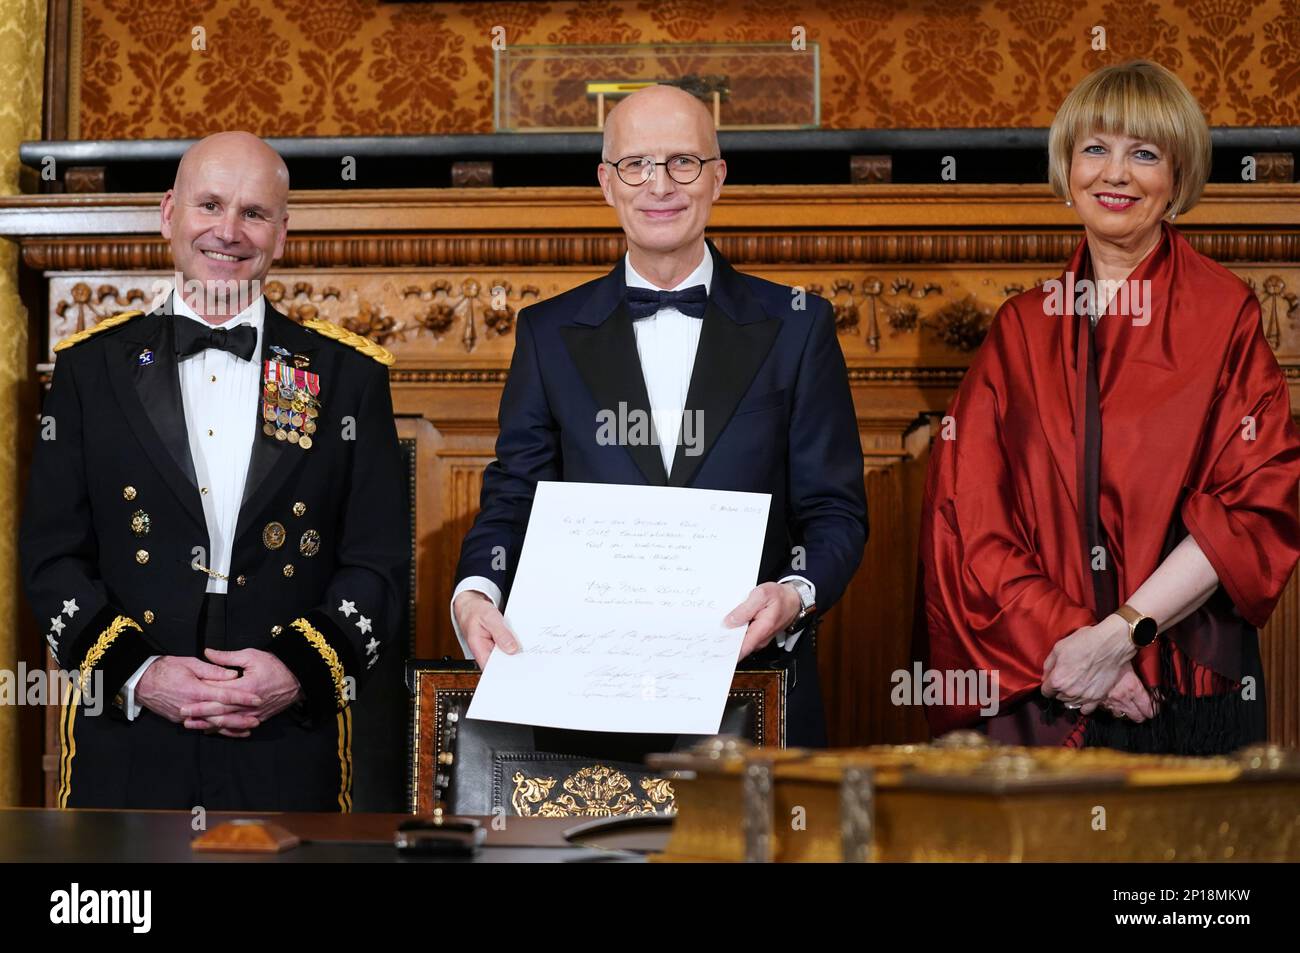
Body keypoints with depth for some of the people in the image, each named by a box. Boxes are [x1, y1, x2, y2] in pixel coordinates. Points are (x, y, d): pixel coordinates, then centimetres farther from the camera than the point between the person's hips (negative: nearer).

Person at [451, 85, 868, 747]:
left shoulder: (797, 327, 5)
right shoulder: (549, 333, 9)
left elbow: (835, 510, 3)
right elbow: (513, 498, 6)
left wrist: (796, 594, -17)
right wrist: (475, 594, -15)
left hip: (754, 680, 0)